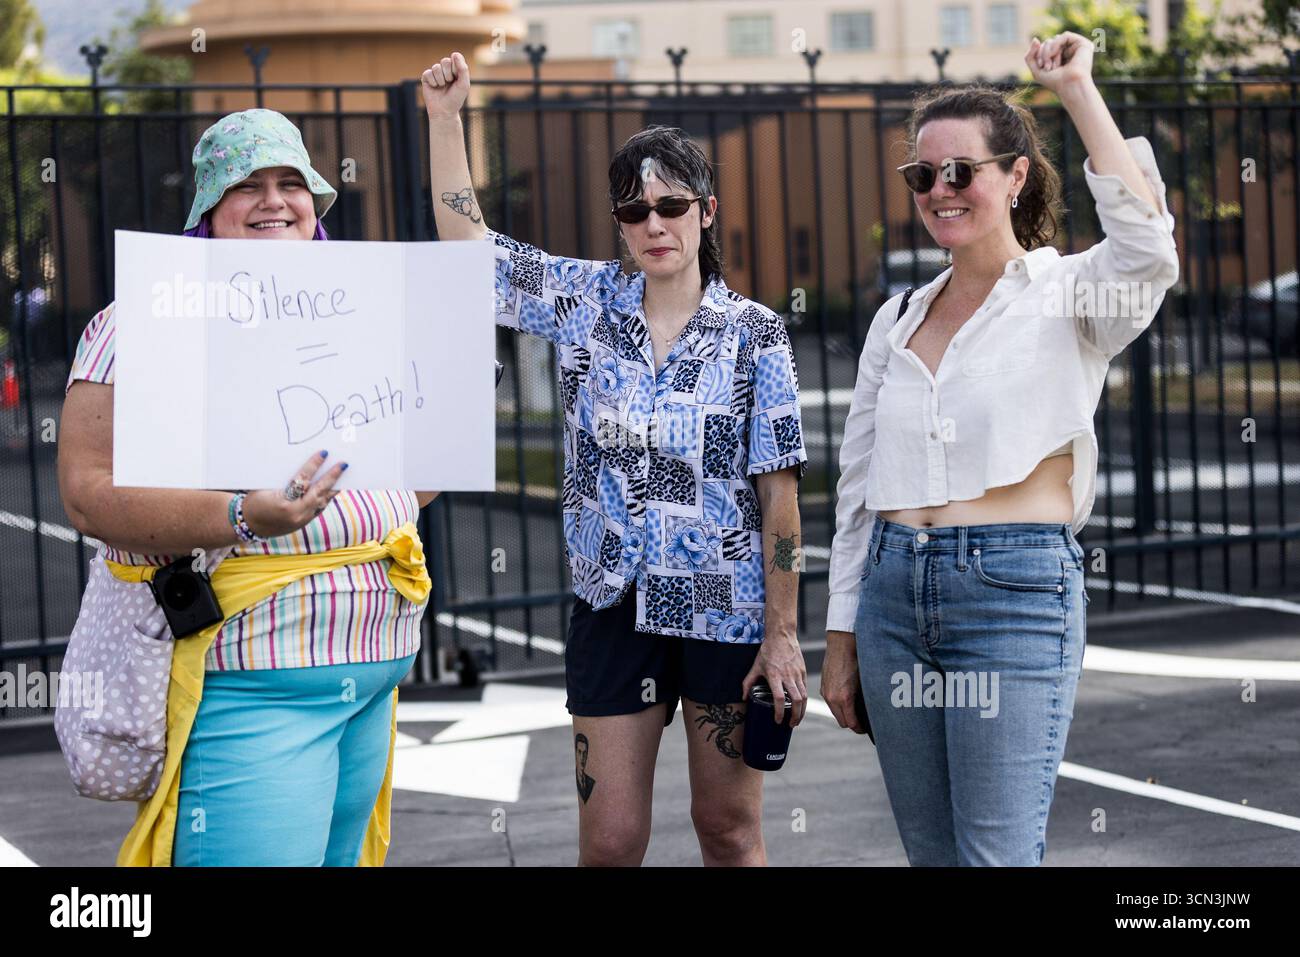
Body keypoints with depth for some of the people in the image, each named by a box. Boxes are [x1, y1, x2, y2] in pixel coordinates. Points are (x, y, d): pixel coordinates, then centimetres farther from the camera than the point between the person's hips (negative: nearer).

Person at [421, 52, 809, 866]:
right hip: (615, 607, 2)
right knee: (610, 837, 4)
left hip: (727, 612, -2)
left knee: (730, 828, 9)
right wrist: (445, 115, -5)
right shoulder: (589, 303, 4)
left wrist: (783, 634, -9)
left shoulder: (754, 332, -3)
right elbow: (467, 242, 3)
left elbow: (779, 493, -5)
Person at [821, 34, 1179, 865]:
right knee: (932, 851, 12)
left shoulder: (1067, 297, -2)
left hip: (1017, 587, -6)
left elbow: (1147, 252, -26)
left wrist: (1078, 89, -19)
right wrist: (841, 639, 14)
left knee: (998, 852, -7)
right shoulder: (898, 320, 14)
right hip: (895, 591, 6)